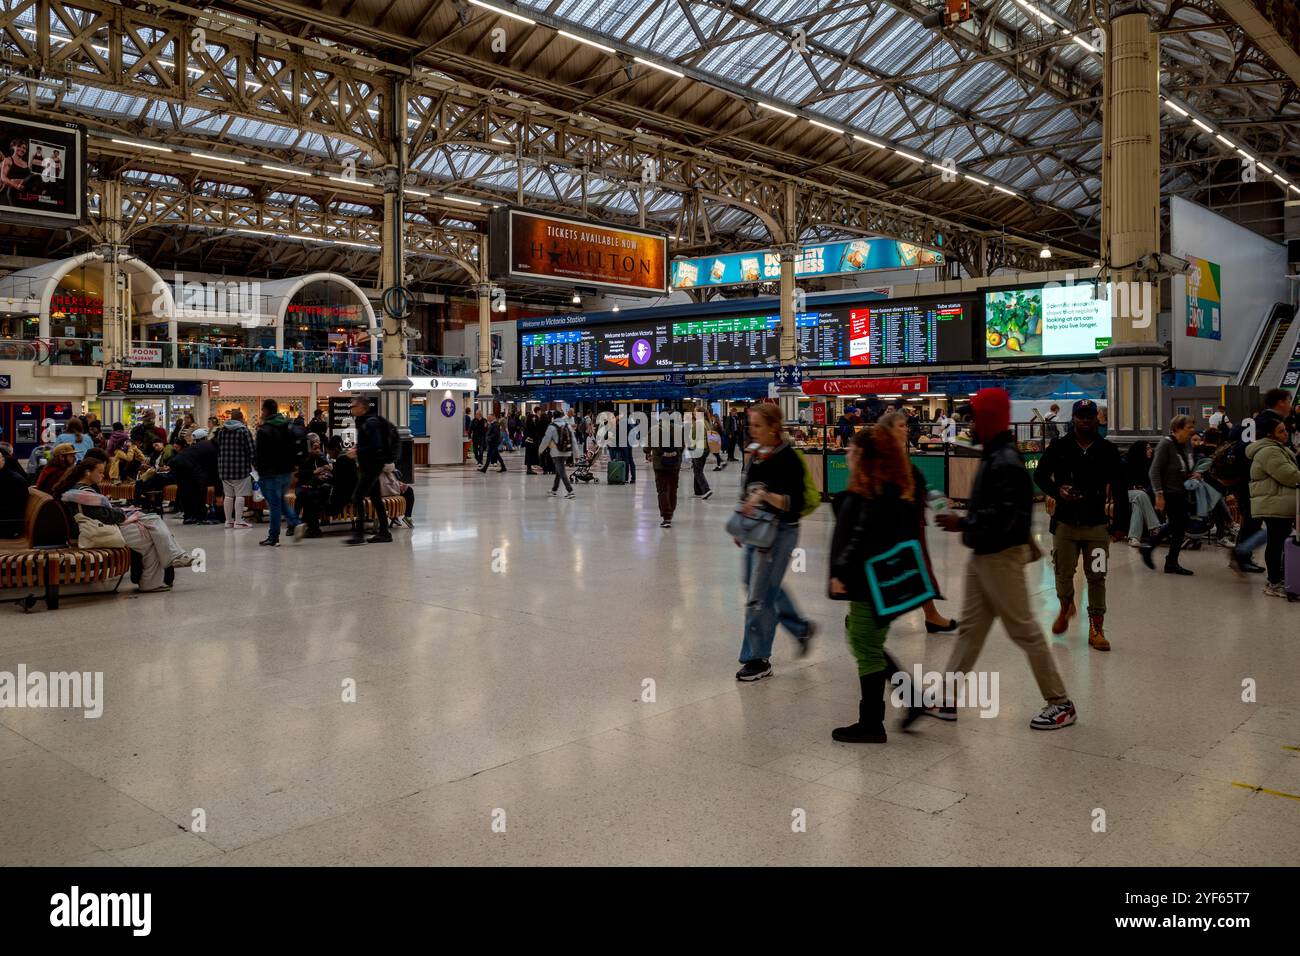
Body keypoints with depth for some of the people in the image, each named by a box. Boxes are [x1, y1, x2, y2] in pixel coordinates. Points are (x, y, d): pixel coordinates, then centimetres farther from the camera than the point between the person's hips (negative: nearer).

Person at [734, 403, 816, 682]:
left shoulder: (788, 458, -16)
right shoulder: (755, 453, 7)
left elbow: (795, 504, -19)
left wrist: (766, 495, -32)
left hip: (779, 532, -8)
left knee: (759, 596, -4)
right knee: (762, 586, 19)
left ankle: (759, 660, 9)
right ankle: (802, 628, 40)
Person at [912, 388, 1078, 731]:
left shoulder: (1005, 463, -21)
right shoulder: (994, 456, 11)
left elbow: (1005, 516, -28)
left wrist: (961, 524, -22)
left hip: (1001, 558, -10)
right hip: (982, 556, 10)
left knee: (1024, 630, 0)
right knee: (970, 628, 12)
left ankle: (1060, 704, 13)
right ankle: (946, 699, 19)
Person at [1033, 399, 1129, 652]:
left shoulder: (1108, 450, 2)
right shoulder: (1059, 447, 0)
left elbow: (1120, 489, 5)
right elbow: (1039, 475, 5)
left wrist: (1120, 523, 2)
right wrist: (1057, 491, -15)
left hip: (1097, 525, 0)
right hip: (1065, 523, 0)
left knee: (1096, 577, 0)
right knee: (1063, 574, 8)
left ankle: (1096, 629, 7)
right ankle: (1066, 607, 38)